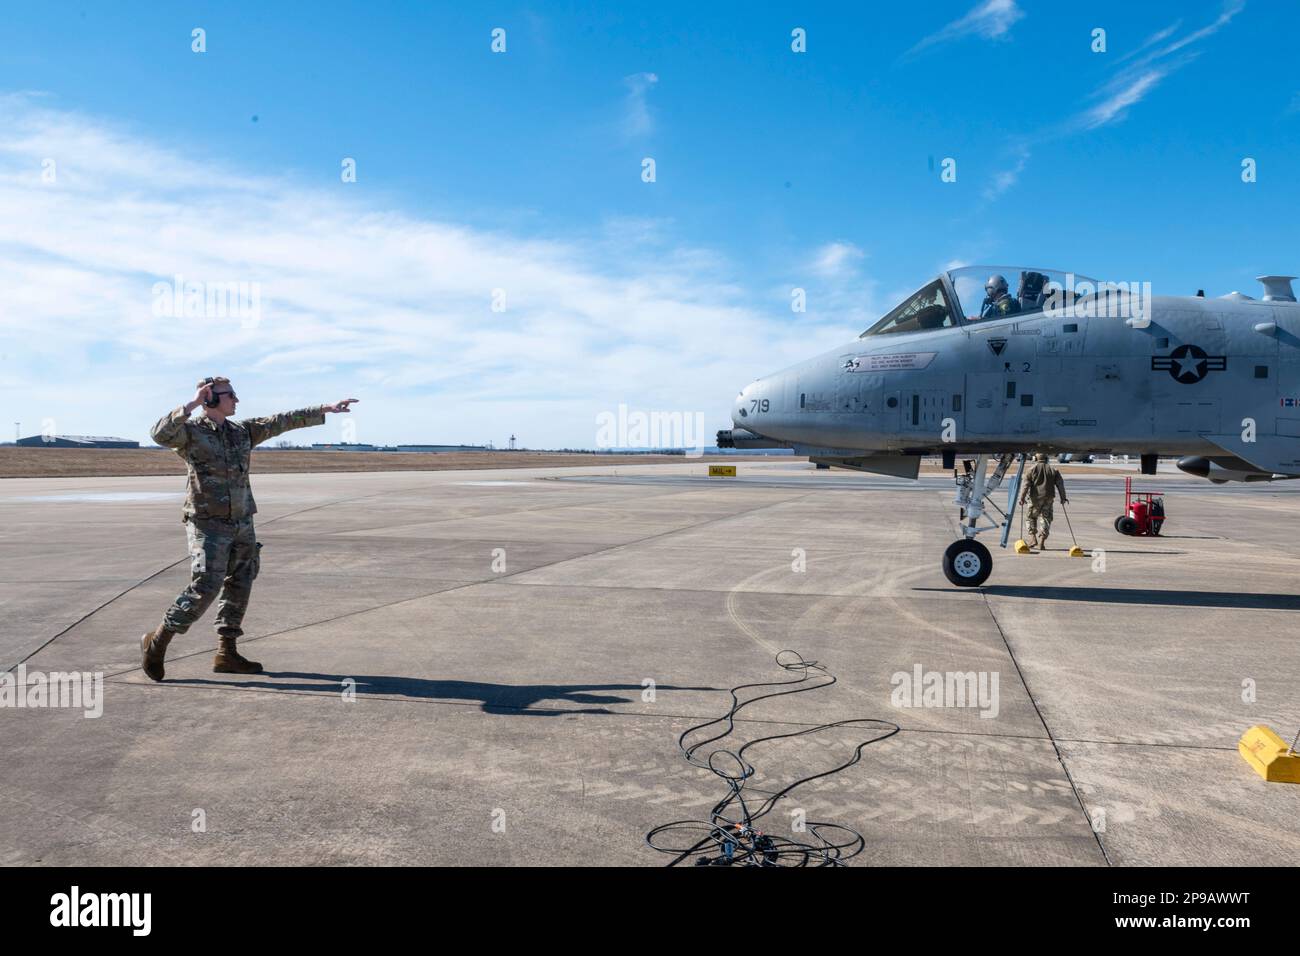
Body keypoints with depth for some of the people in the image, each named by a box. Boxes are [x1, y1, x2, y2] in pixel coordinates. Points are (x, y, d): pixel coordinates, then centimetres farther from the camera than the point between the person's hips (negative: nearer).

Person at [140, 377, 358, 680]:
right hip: (207, 524, -7)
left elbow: (283, 421, 11)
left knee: (239, 588, 8)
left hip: (241, 524, 7)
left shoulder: (242, 431, 10)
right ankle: (157, 641, 4)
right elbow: (160, 434, -29)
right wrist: (192, 404, -32)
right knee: (205, 588, -14)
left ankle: (226, 654, 17)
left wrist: (326, 409, 9)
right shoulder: (190, 431, -7)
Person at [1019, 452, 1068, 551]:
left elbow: (1026, 484, -8)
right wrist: (1063, 497, 15)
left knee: (1031, 516, 15)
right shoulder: (1053, 470, 9)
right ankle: (1041, 542, -3)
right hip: (1048, 498, 2)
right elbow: (1060, 484, 9)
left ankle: (1033, 538, 9)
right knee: (1046, 518, 5)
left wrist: (1022, 497, -8)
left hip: (1035, 498, -2)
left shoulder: (1032, 469, 0)